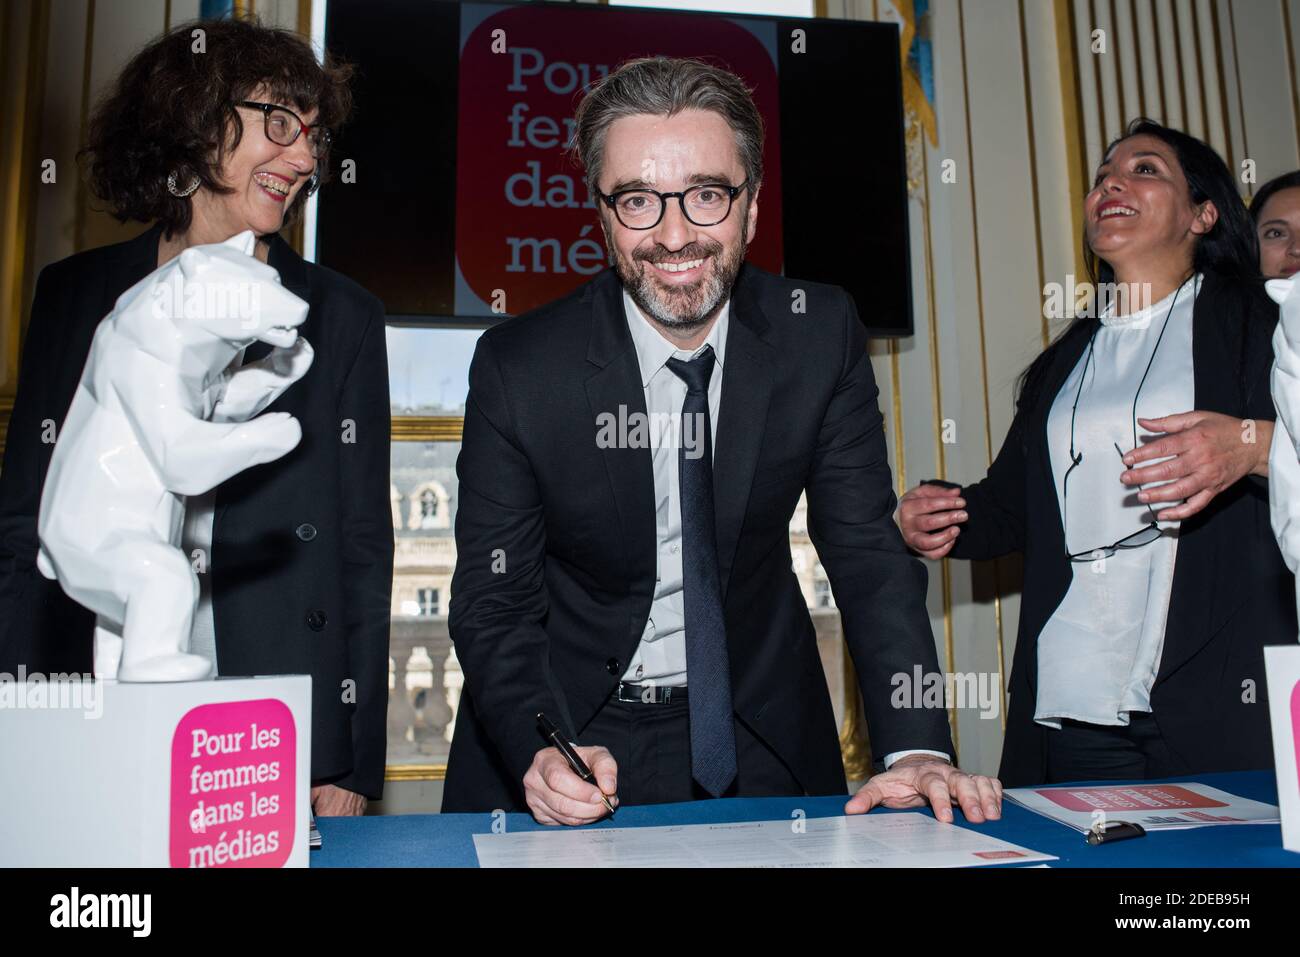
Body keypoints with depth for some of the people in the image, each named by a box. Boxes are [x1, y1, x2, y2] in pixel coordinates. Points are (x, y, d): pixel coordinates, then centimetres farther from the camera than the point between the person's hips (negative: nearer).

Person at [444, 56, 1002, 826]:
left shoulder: (821, 335, -9)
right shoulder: (519, 370, -14)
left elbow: (868, 552, -7)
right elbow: (494, 605, -11)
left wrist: (917, 750, -19)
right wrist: (544, 754, -29)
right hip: (579, 738, 1)